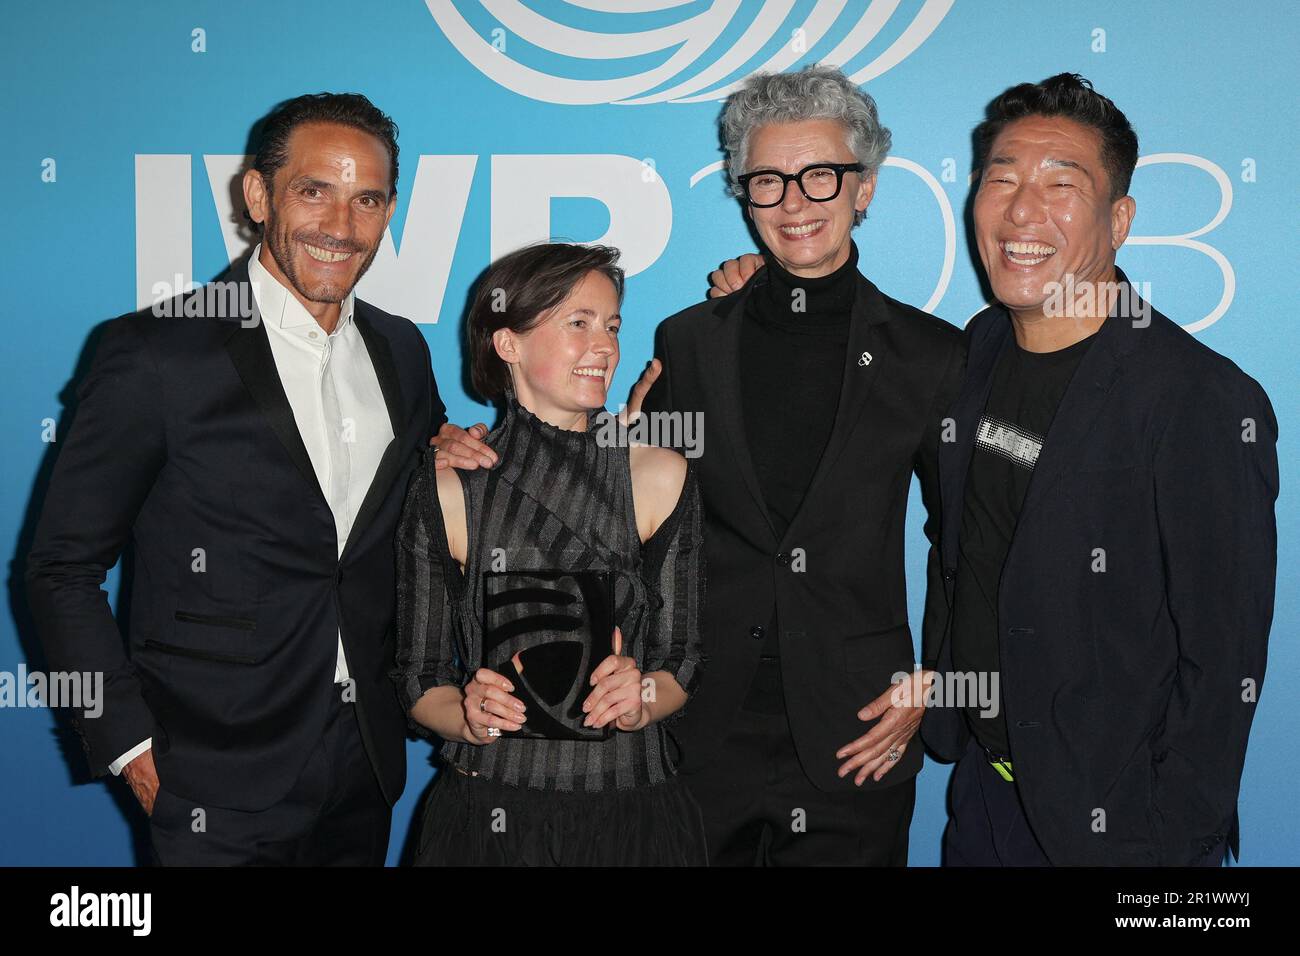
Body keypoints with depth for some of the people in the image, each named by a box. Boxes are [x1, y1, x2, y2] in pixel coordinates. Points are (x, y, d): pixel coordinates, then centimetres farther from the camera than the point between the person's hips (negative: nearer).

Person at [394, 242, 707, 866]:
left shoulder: (661, 478, -1)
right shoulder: (447, 490, -4)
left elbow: (683, 658, 3)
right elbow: (419, 677, 1)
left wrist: (641, 697, -17)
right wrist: (470, 716, -18)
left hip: (630, 816, 1)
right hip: (487, 817, -1)